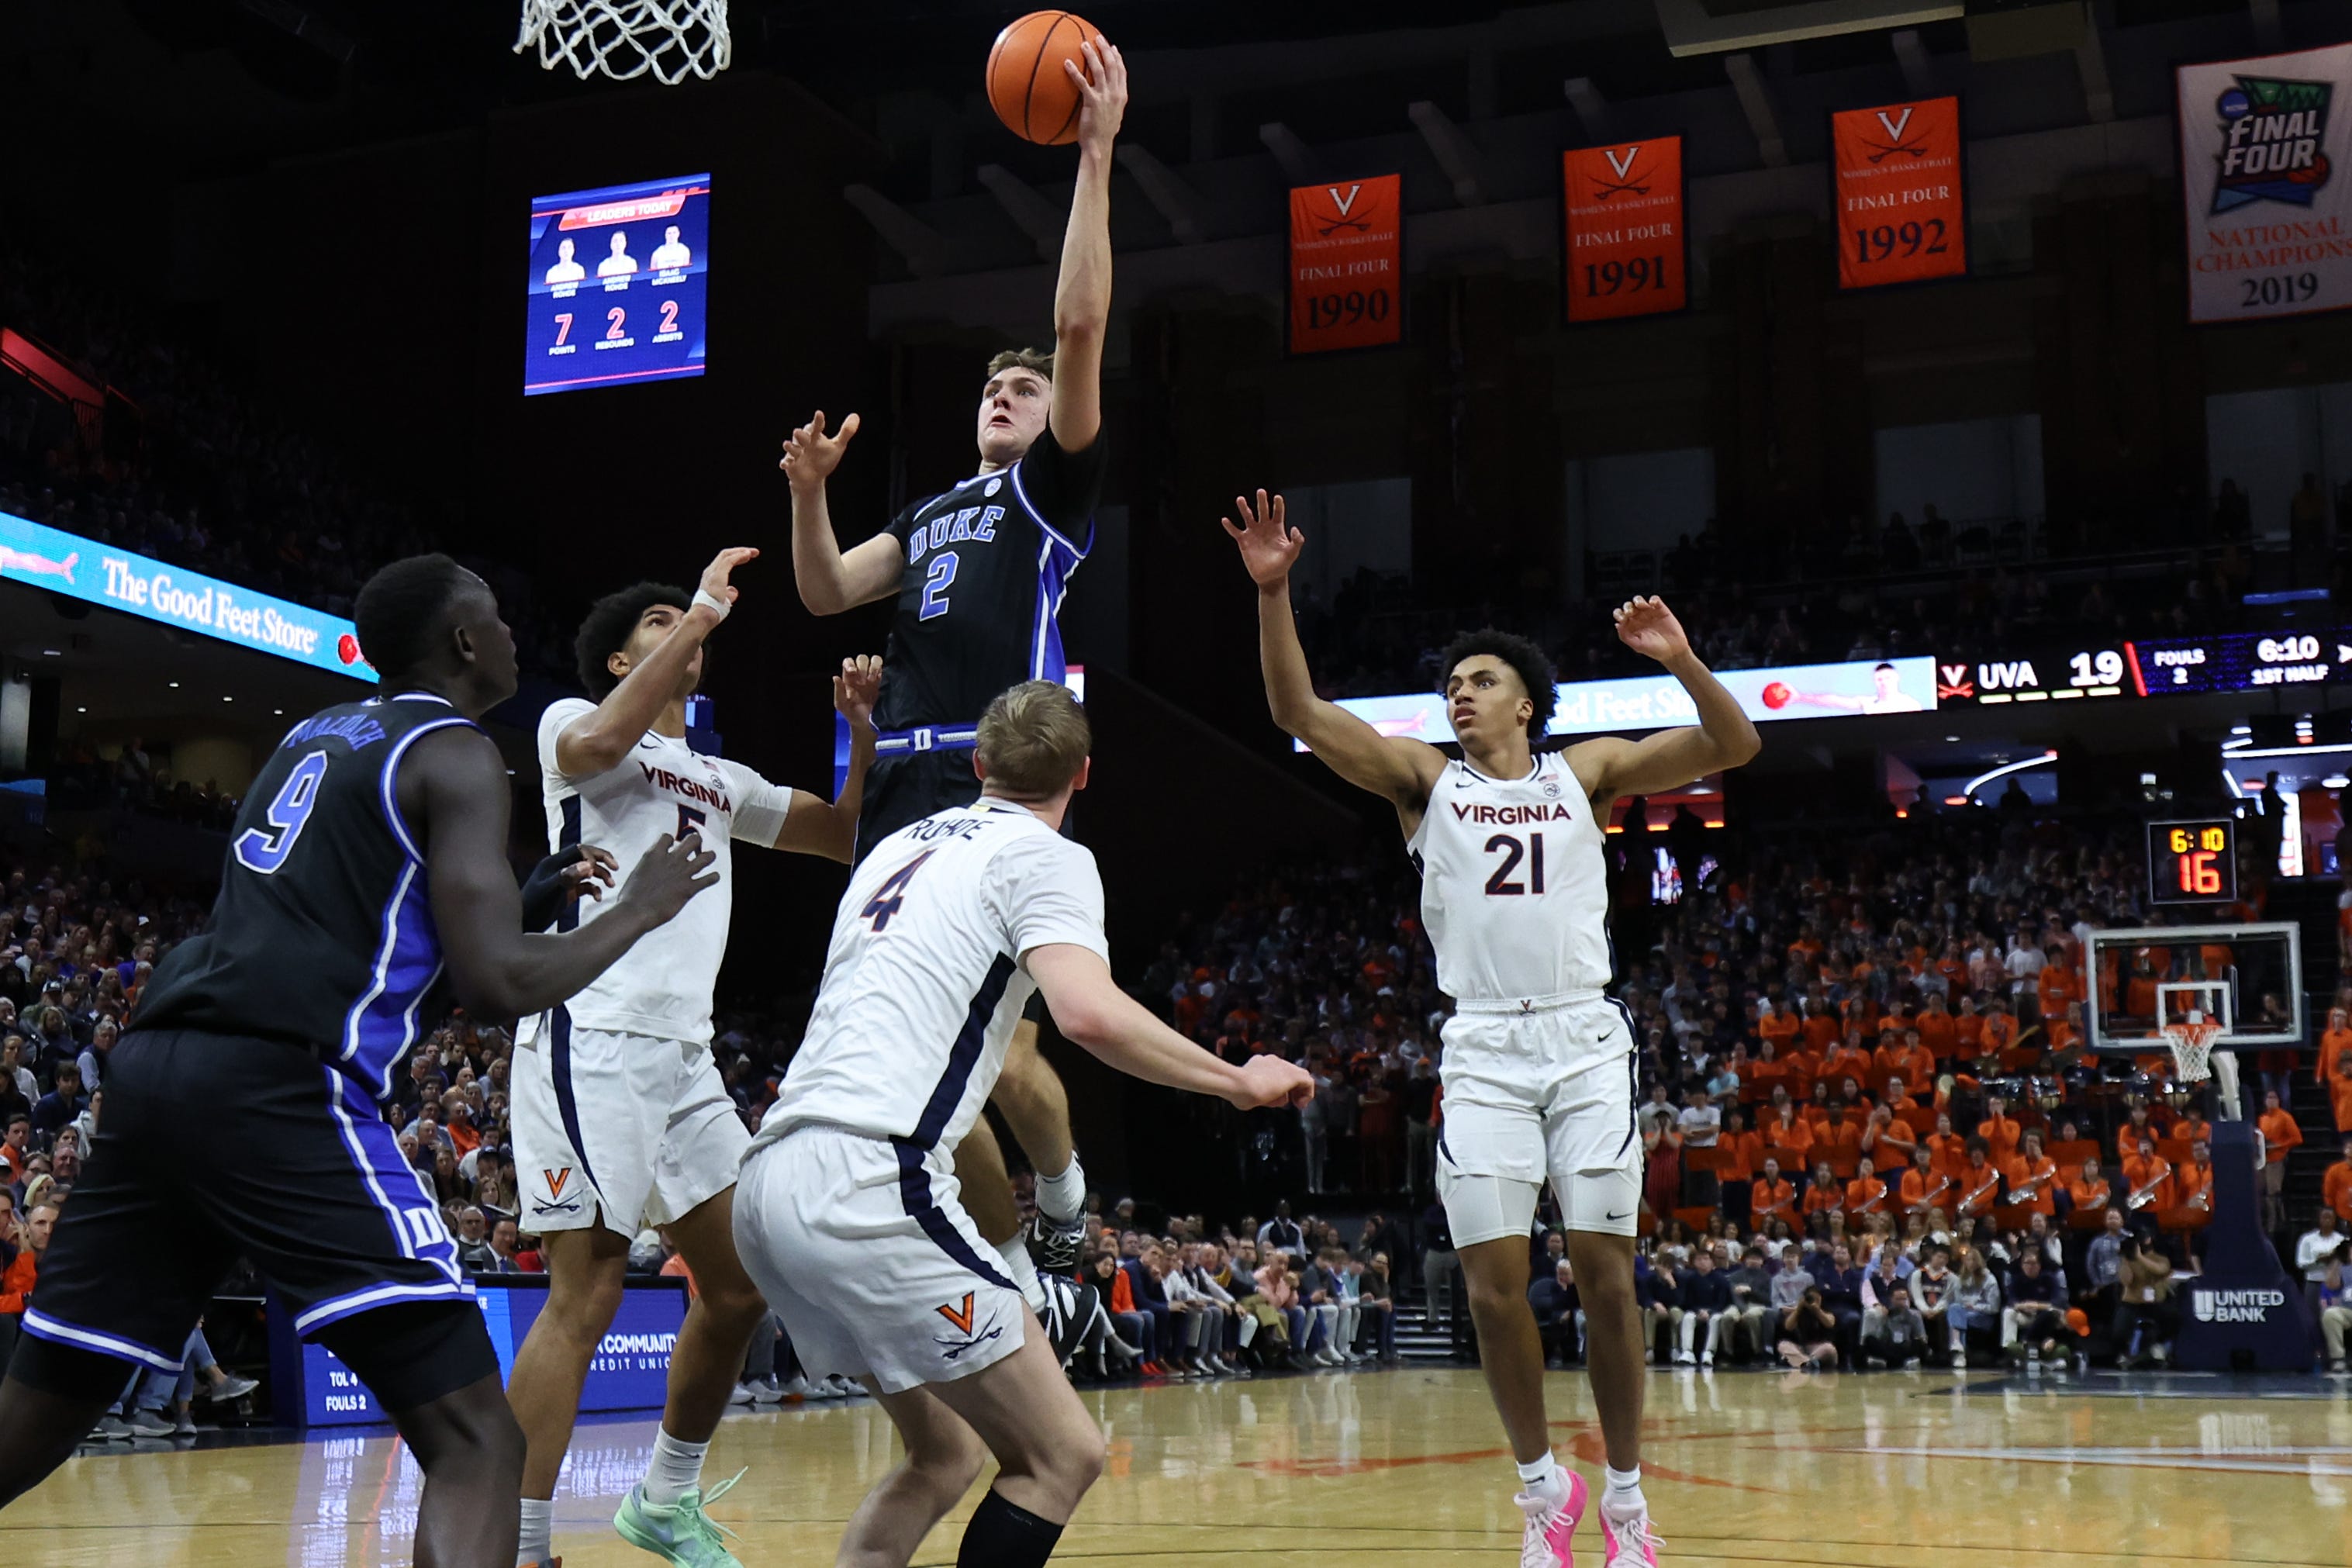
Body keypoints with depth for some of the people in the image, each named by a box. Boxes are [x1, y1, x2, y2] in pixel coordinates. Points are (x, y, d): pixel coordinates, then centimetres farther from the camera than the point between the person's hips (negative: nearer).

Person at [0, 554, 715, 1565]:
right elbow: (494, 987, -9)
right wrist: (638, 911, 7)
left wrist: (529, 895, 35)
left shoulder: (316, 733, 26)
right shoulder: (455, 755, 2)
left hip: (155, 1064, 8)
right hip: (279, 1091, -8)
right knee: (475, 1441, -8)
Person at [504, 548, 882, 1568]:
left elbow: (847, 835, 25)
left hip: (684, 1053, 8)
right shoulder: (574, 722, 4)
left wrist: (861, 725, 10)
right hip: (592, 1036, -8)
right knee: (585, 1298, -14)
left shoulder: (720, 782, 25)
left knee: (741, 1286, 10)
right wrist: (701, 609, -17)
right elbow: (600, 741, -22)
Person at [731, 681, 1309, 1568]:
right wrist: (1237, 1081, -4)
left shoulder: (902, 846, 24)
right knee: (1062, 1454, -1)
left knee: (947, 1453, 21)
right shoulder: (1043, 856, 0)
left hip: (769, 1179, 9)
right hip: (870, 1183, -9)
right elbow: (1089, 1014, -17)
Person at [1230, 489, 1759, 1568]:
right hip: (1485, 1049, 0)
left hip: (1585, 1041, 0)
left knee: (1606, 1275, -1)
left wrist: (1681, 661, -14)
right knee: (1494, 1284, -4)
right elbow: (1300, 714, -2)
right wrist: (1273, 592, -15)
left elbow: (1733, 746, 4)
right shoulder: (1426, 779, 10)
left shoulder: (1586, 773, 11)